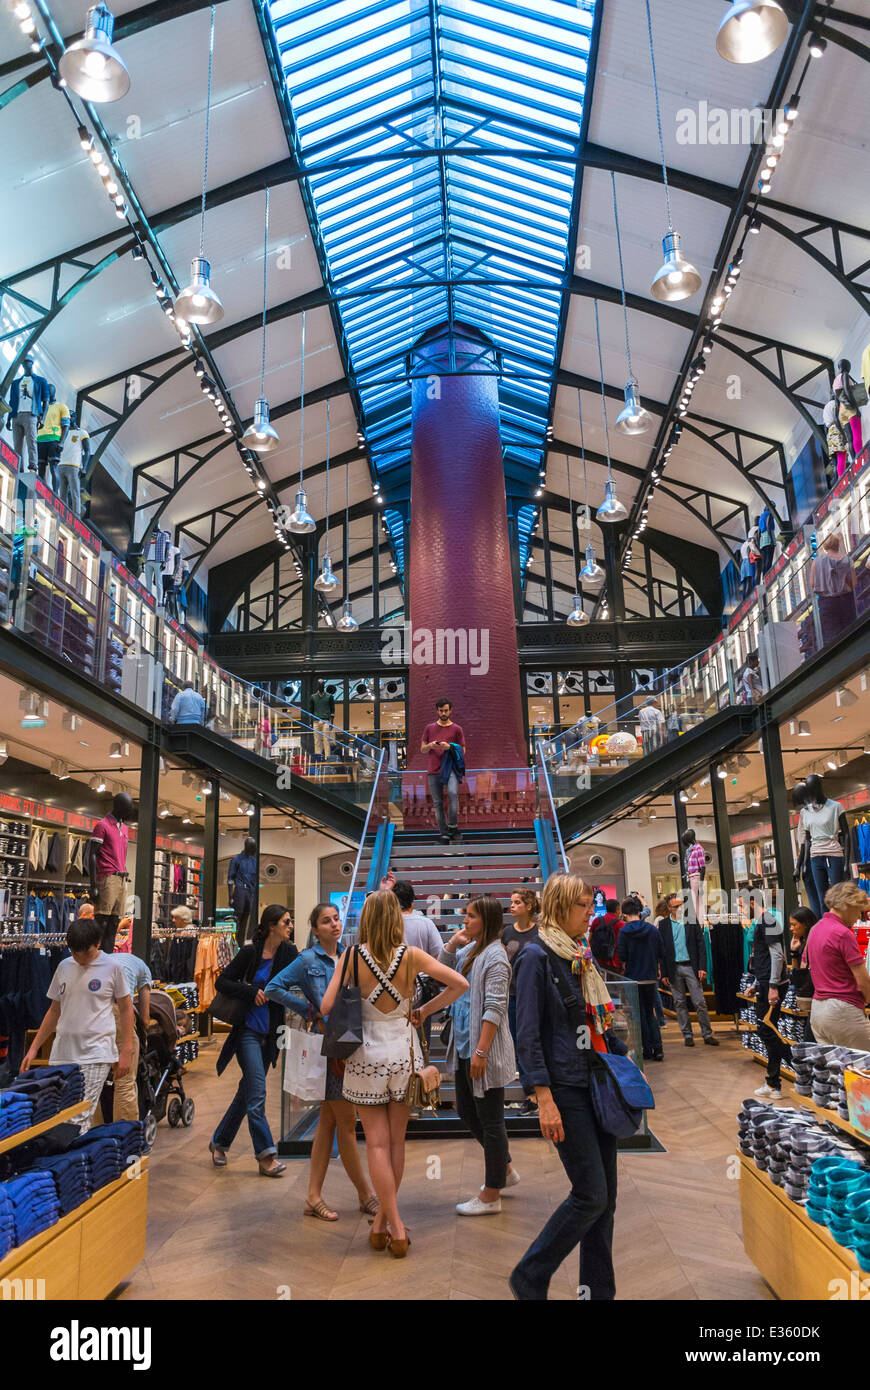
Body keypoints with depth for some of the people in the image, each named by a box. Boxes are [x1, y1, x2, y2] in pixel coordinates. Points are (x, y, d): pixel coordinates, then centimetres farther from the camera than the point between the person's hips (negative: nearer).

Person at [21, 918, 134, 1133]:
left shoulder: (112, 966, -2)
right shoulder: (64, 967, 11)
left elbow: (126, 1009, 2)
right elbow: (54, 1011, 19)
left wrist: (126, 1051, -3)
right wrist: (33, 1048, 15)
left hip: (95, 1055, -5)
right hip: (62, 1054, 5)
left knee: (79, 1122, -13)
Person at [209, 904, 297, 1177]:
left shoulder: (288, 954, 2)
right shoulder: (251, 953, -8)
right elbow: (222, 982, -6)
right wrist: (252, 992, -15)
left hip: (270, 1034, 5)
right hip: (249, 1030, -5)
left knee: (248, 1091, 13)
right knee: (257, 1093, -8)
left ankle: (219, 1142, 29)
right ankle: (265, 1154, -2)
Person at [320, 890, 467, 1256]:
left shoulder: (352, 956, -11)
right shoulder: (411, 956, -9)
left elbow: (326, 1006, -12)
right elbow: (460, 984, -9)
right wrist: (424, 1010, 2)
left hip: (365, 1057, -1)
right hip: (404, 1054, 1)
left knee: (377, 1143, 6)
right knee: (396, 1142, 14)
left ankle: (394, 1227, 4)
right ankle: (381, 1221, 22)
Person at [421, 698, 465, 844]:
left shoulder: (456, 729, 6)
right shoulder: (429, 728, 13)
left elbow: (462, 751, 6)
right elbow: (422, 749, 16)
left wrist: (449, 747, -11)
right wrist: (431, 745, -6)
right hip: (434, 771, 3)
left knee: (453, 793, -28)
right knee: (437, 802, 2)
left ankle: (453, 826, -16)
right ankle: (443, 834, 9)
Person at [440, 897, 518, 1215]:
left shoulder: (494, 955, -17)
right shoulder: (470, 950, 9)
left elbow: (494, 1008, -21)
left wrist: (481, 1051, -24)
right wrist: (452, 943, 4)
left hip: (485, 1050, -9)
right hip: (464, 1045, 10)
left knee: (490, 1120, 3)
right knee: (466, 1111, 19)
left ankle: (491, 1196, 16)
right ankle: (506, 1169, 36)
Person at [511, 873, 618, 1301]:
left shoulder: (581, 956, 12)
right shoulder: (537, 957, -12)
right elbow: (528, 1035, -15)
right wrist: (545, 1100, -18)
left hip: (597, 1084, 8)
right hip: (565, 1088, -7)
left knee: (606, 1194, 10)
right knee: (590, 1195, -5)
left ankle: (599, 1287, 23)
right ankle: (529, 1279, 13)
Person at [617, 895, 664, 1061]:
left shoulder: (624, 932, -11)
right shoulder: (653, 929, -2)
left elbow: (622, 957, -9)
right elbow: (661, 955, 4)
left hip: (634, 978, -3)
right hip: (651, 978, 3)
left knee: (640, 1014, 8)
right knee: (651, 1012, 15)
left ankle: (647, 1050, 10)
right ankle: (657, 1048, 4)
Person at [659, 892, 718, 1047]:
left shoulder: (692, 921, 2)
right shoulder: (663, 924, 3)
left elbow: (700, 944, 2)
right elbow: (661, 949, 4)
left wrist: (702, 967, -7)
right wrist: (663, 973, 0)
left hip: (691, 966, -1)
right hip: (674, 968, 1)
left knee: (700, 1002, -1)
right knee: (680, 1003, 6)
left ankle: (707, 1034, 9)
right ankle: (687, 1035, 15)